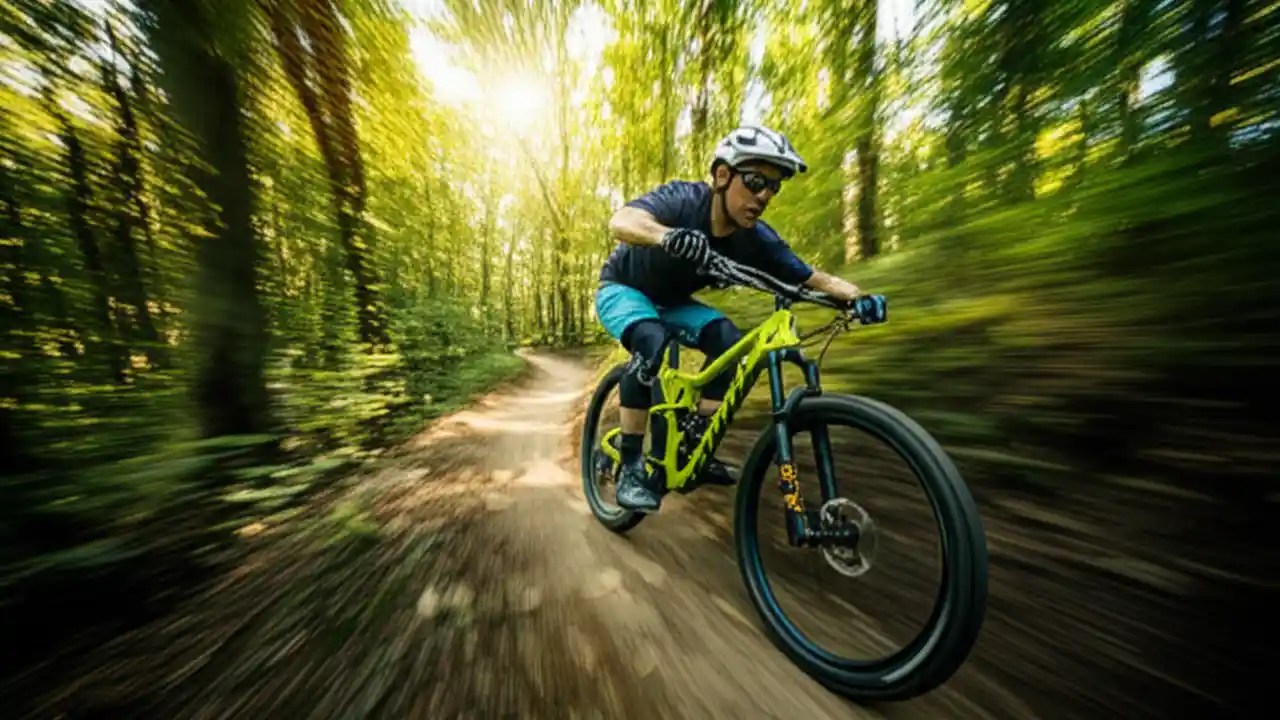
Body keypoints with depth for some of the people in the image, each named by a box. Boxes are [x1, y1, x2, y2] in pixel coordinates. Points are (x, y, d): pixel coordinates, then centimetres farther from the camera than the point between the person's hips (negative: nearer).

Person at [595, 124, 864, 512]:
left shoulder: (757, 240, -16)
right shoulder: (683, 198, -28)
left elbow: (815, 279, -12)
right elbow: (620, 222, -44)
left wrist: (856, 296, -30)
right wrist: (668, 236, -63)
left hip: (670, 301, 4)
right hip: (623, 289, -4)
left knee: (730, 341, -19)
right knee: (651, 343, -35)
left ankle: (693, 443, -5)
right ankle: (631, 465, -20)